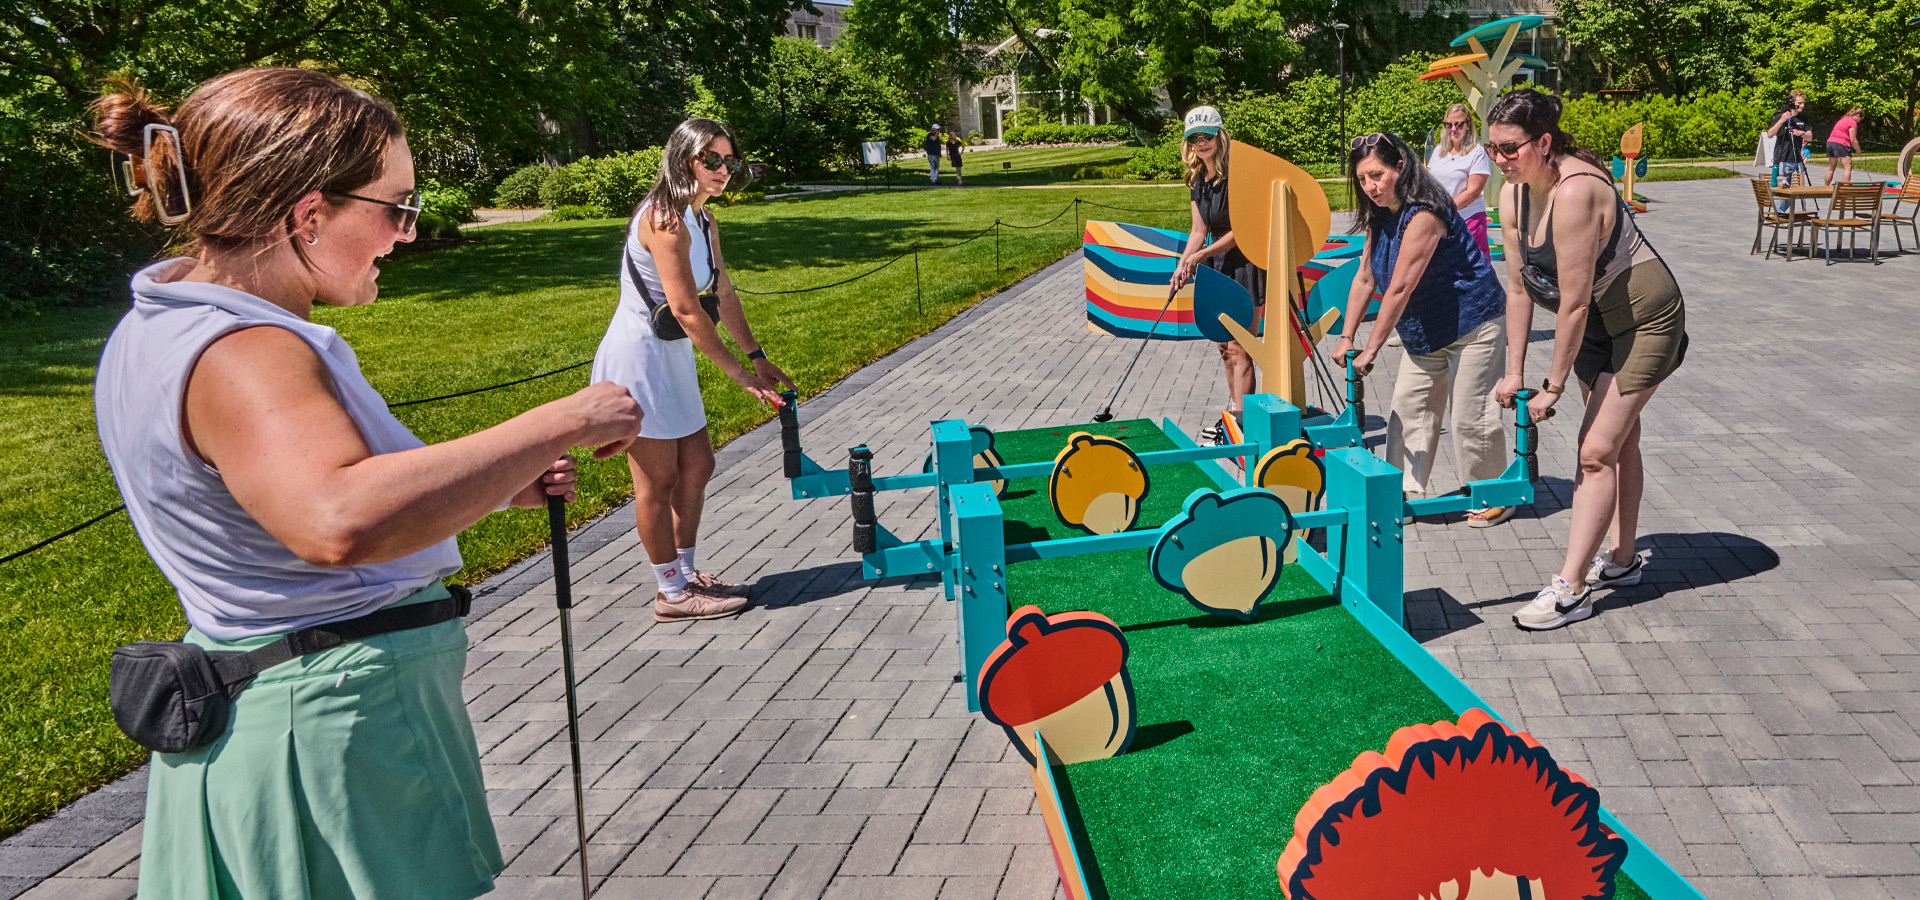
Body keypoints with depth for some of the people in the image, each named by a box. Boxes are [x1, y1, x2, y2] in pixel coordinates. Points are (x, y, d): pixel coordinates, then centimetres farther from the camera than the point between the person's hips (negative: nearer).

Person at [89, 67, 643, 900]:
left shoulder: (155, 330, 8)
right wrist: (560, 422, -38)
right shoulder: (243, 356, -26)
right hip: (341, 729, -10)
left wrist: (485, 485, 11)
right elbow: (343, 525, -46)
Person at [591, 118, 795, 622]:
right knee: (658, 480, 1)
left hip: (671, 356, 10)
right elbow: (686, 310, -23)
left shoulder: (705, 222, 9)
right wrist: (739, 373, -18)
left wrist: (759, 358, 13)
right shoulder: (664, 220, -22)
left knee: (697, 466, 15)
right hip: (638, 359, -10)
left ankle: (688, 574, 29)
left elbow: (724, 295, 14)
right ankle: (672, 594, 14)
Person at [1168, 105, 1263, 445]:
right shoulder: (1198, 182, 9)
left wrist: (1201, 255, -12)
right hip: (1218, 267, 9)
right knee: (1225, 347, 13)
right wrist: (1182, 265, -2)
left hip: (1245, 265, -8)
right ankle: (1234, 414, 23)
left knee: (1238, 349, -10)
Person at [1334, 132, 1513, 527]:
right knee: (1408, 408, 9)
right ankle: (1406, 494, 17)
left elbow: (1400, 289, -28)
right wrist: (1346, 338, 1)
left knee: (1469, 416, -4)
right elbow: (1365, 279, 7)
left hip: (1473, 326, -9)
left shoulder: (1423, 214, -26)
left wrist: (1371, 350, -26)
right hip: (1425, 333, 9)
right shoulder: (1379, 217, 3)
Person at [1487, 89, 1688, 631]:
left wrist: (1553, 386, -23)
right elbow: (1519, 288, 0)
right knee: (1618, 441, 19)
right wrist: (1514, 372, 0)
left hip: (1646, 321, -9)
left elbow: (1573, 302, -31)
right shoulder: (1513, 195, -7)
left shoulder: (1576, 191, -33)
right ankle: (1621, 560, 34)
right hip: (1596, 322, 9)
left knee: (1597, 449, -12)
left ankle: (1570, 589, -9)